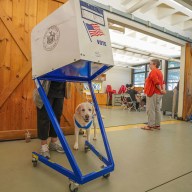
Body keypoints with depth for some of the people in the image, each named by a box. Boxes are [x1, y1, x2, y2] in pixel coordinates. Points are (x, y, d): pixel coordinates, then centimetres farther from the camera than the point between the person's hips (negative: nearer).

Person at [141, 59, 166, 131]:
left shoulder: (153, 71, -12)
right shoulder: (159, 72, 20)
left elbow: (157, 82, -23)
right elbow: (163, 82, 18)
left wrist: (161, 90, -12)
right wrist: (163, 89, 6)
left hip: (153, 93, -10)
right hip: (158, 94, 10)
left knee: (150, 110, -5)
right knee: (157, 110, 11)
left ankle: (150, 126, -1)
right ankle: (157, 125, 17)